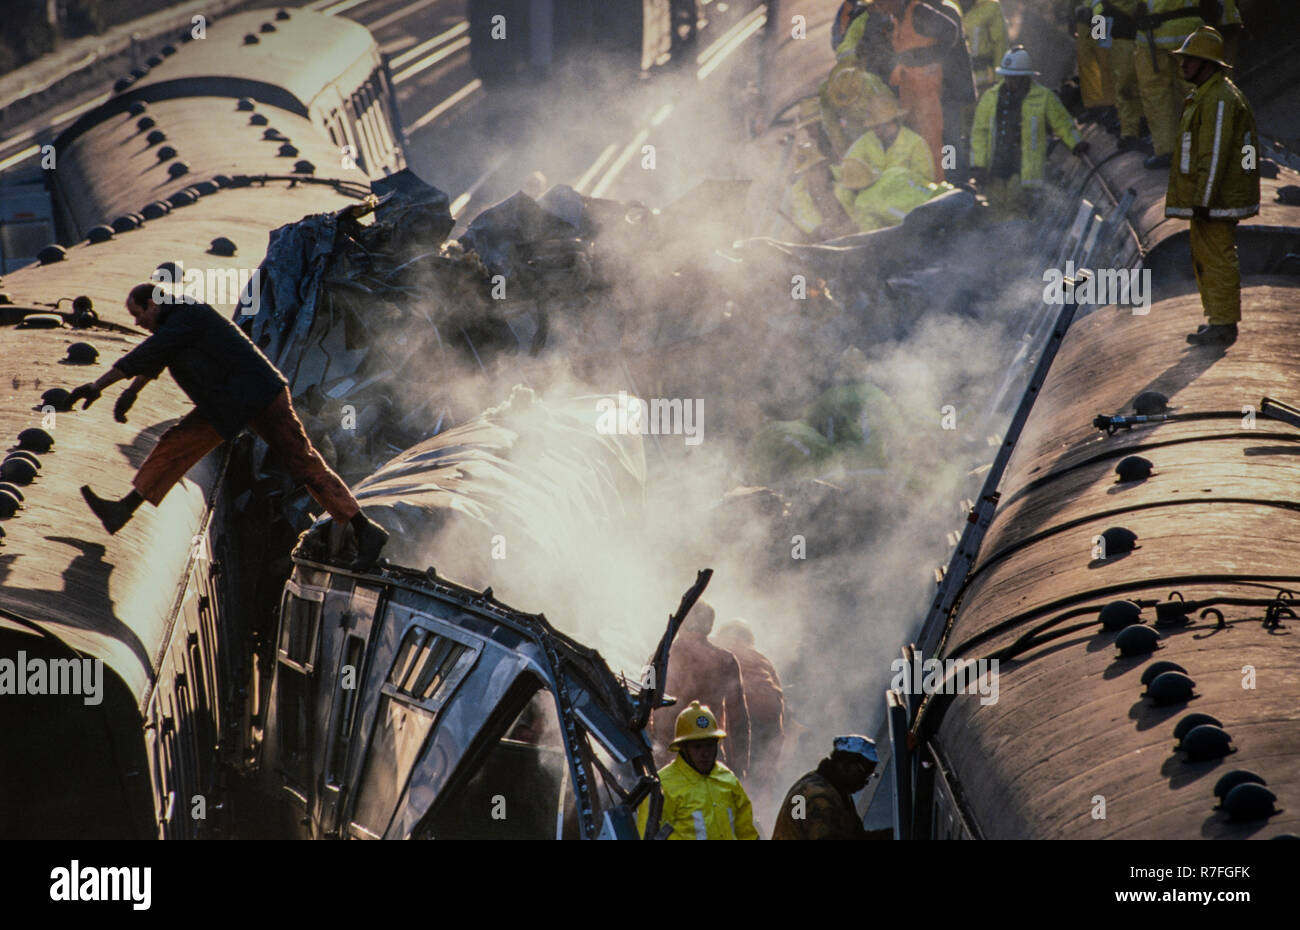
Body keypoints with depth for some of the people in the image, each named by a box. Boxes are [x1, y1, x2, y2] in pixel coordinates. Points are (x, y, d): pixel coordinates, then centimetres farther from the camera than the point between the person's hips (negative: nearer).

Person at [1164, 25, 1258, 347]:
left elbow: (1216, 154, -22)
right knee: (1204, 257, 16)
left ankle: (1223, 326, -4)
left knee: (1217, 258, -7)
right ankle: (1217, 319, 24)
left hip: (1215, 200, -11)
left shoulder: (1220, 100, -17)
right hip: (1203, 198, 11)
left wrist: (1203, 200, -24)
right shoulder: (1204, 96, 17)